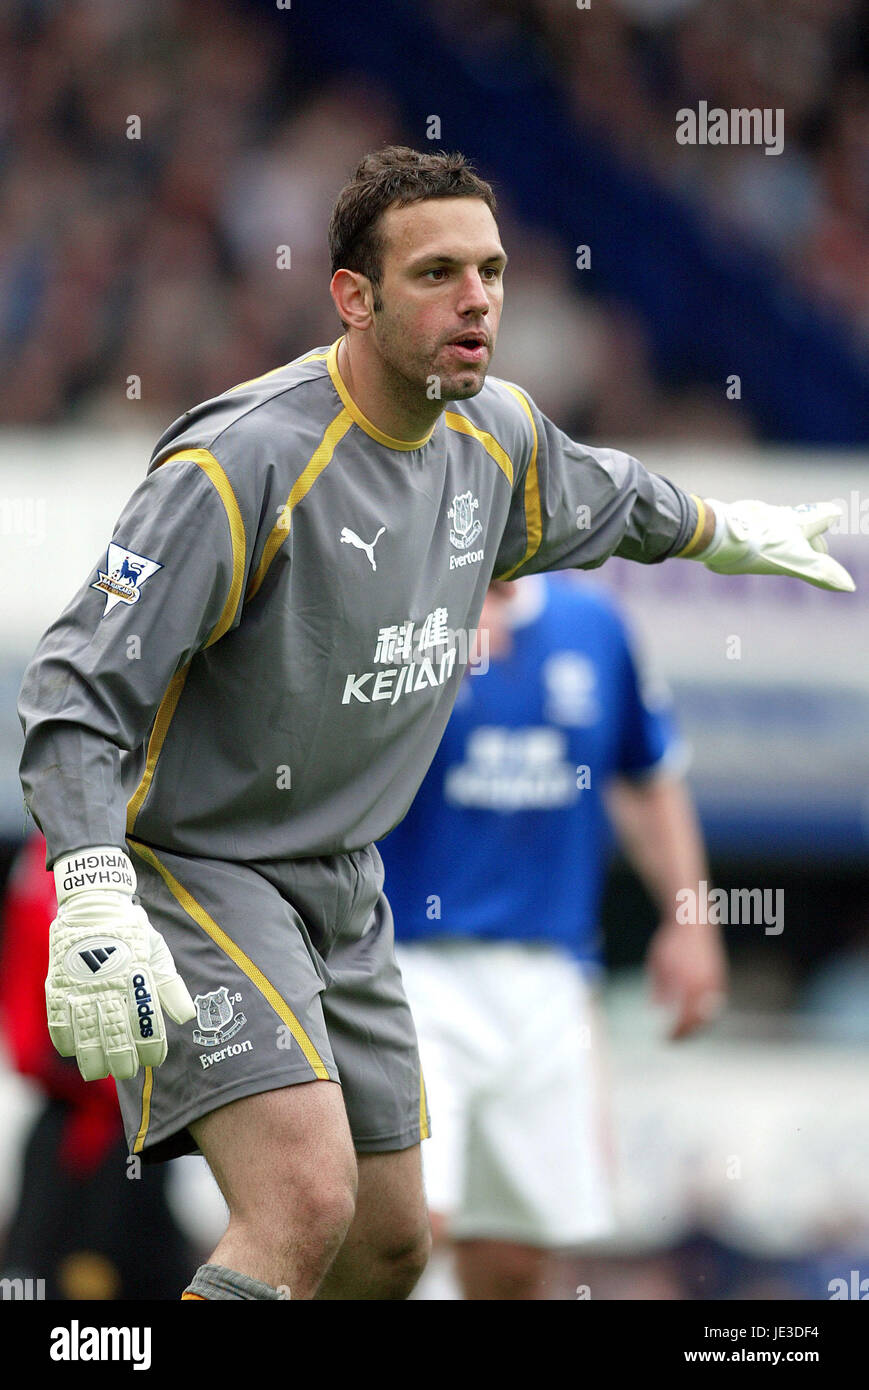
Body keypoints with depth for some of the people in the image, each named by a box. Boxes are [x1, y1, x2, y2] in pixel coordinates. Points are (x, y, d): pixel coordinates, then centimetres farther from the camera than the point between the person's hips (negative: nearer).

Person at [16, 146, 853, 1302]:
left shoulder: (498, 434, 0)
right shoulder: (244, 462, -24)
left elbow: (604, 498, 27)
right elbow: (79, 688, -26)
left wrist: (735, 534, 44)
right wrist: (95, 903, -38)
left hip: (343, 893, 8)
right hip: (191, 870, -8)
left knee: (391, 1245, 11)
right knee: (306, 1204, -27)